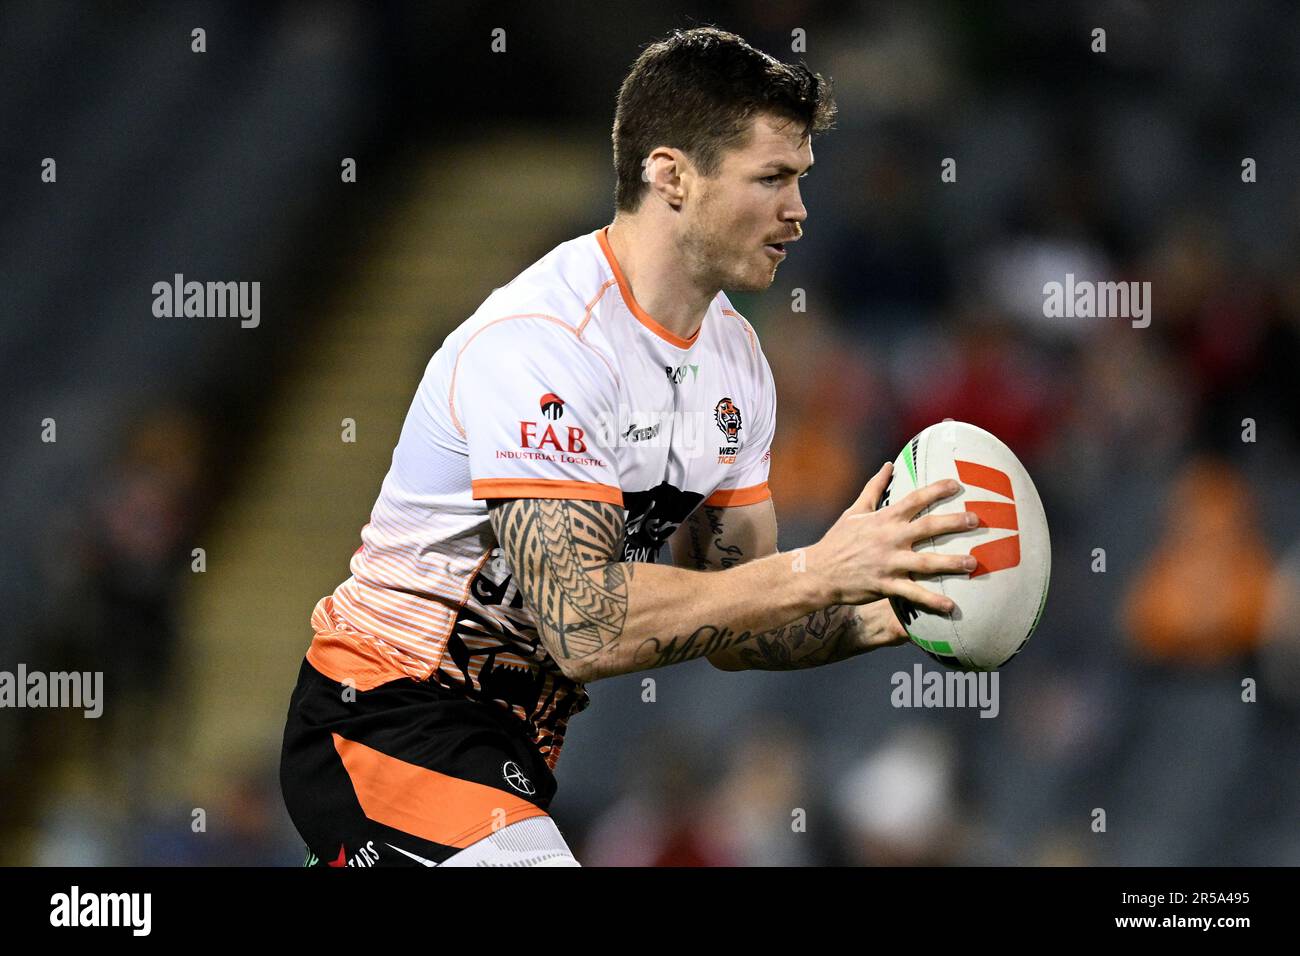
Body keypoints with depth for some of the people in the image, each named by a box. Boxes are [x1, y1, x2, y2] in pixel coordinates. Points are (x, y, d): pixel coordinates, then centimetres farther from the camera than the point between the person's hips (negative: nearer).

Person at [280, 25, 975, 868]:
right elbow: (586, 628, -31)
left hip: (516, 739, 9)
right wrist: (820, 571, -30)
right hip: (390, 719, -9)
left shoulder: (733, 355, 6)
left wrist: (880, 617, -11)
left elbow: (732, 629, 8)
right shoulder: (540, 344, -22)